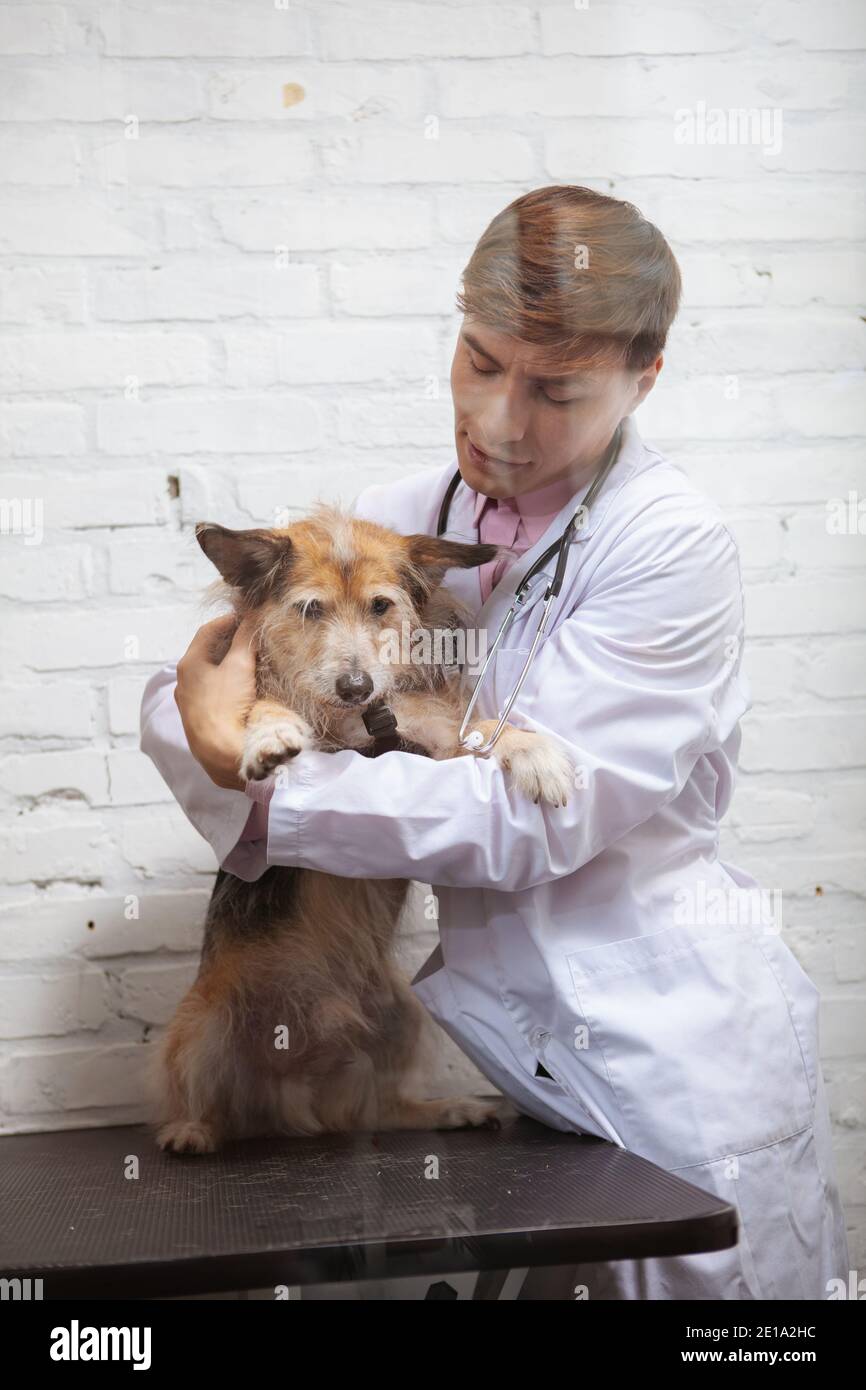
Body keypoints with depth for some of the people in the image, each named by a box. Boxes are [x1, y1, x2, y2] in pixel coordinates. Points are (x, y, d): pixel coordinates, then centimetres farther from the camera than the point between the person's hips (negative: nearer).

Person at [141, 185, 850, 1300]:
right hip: (494, 1022, 5)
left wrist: (259, 789, -24)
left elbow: (532, 818, -22)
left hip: (674, 1043, -4)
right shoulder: (398, 518, 3)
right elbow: (180, 694, 6)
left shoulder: (672, 547, -15)